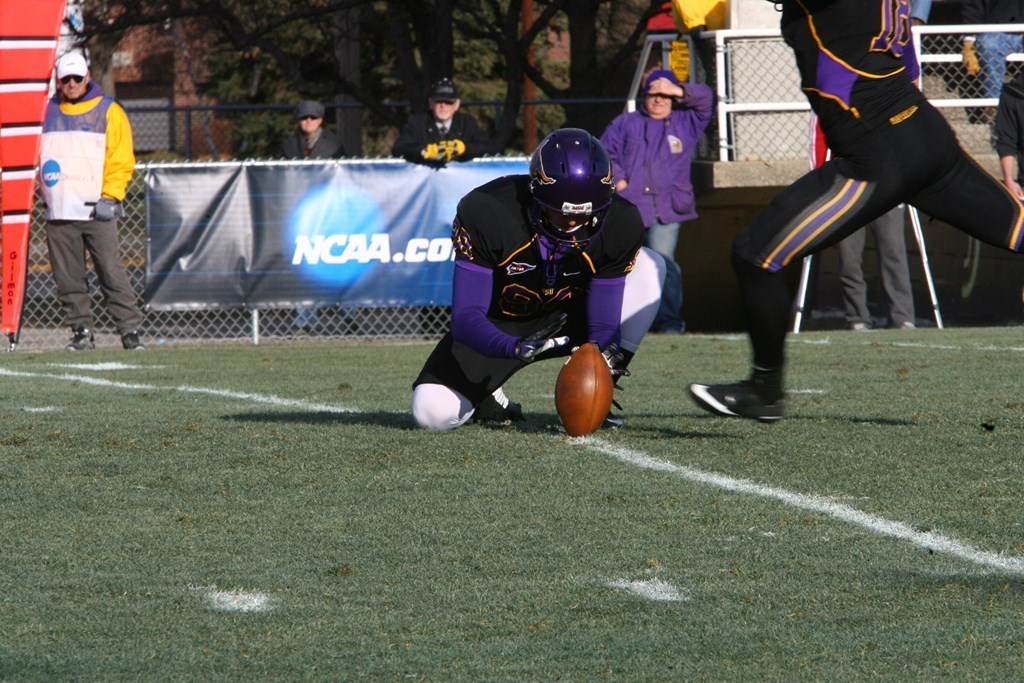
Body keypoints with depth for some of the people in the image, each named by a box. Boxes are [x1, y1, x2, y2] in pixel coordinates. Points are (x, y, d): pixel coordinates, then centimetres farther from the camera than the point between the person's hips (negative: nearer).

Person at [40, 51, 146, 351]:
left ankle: (130, 329, -7)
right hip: (58, 211, 3)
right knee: (68, 278, 2)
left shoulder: (109, 111, 6)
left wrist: (109, 197, -8)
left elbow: (121, 159, 2)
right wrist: (42, 188, 5)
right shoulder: (45, 112, 16)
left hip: (96, 210, -3)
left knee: (112, 271, -8)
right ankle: (81, 331, 8)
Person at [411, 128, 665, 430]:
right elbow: (466, 317, -33)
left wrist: (604, 352, -44)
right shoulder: (486, 215, -32)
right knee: (434, 412, -25)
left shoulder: (620, 224, -24)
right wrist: (514, 347, -52)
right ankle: (483, 394, 13)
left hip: (568, 318, 3)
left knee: (649, 266, -18)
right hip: (499, 329, -3)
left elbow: (603, 324, -20)